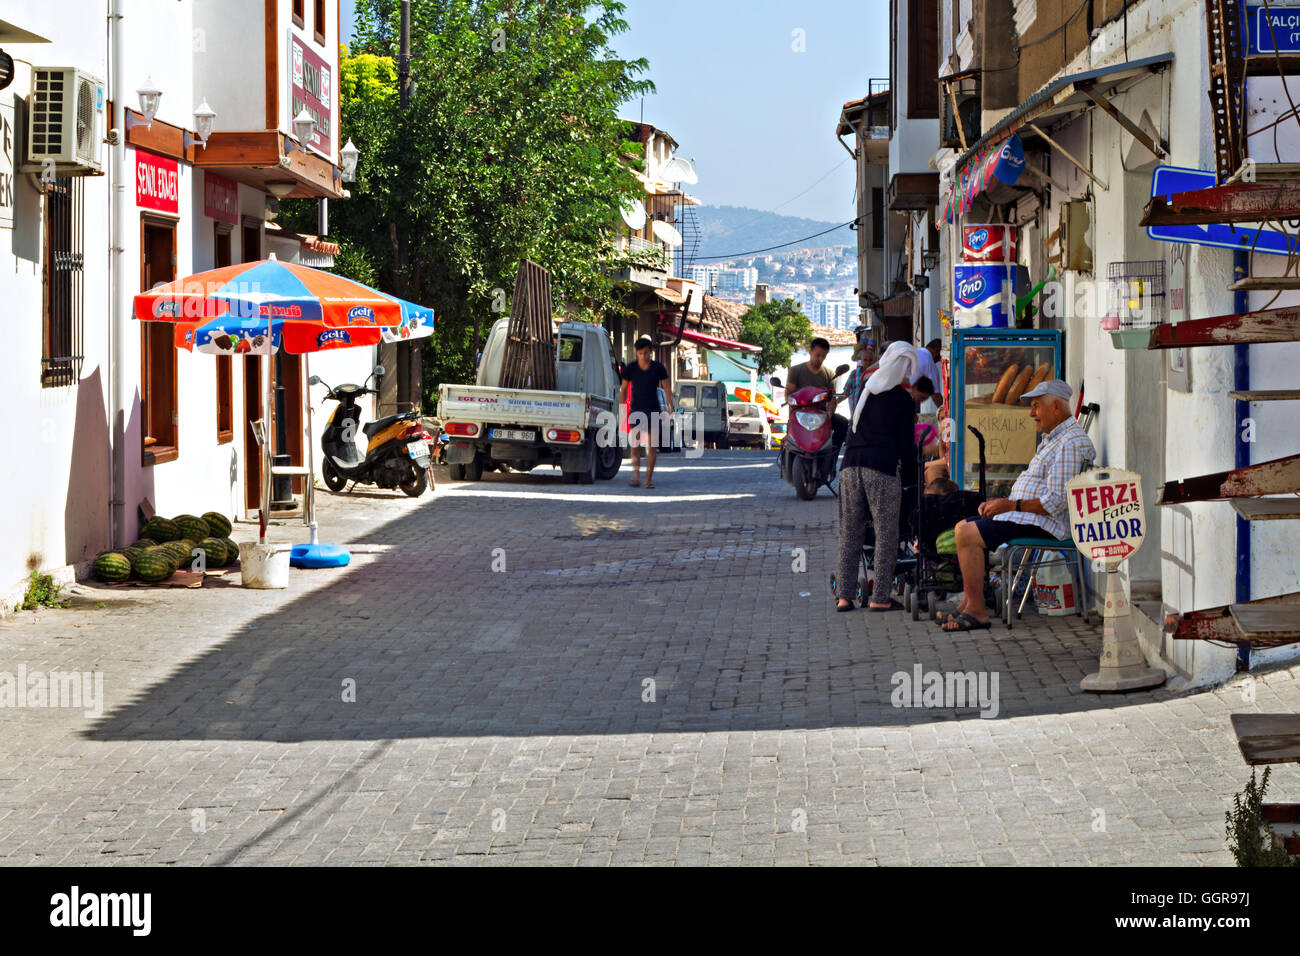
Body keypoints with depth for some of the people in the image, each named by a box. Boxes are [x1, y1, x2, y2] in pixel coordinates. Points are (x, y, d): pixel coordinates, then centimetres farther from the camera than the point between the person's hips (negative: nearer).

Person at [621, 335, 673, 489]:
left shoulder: (658, 368, -1)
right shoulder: (630, 368, 0)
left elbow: (666, 388, 3)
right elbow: (624, 388, 8)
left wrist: (669, 406, -7)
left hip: (653, 410, 0)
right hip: (636, 409, 0)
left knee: (652, 445, -2)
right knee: (634, 443, -11)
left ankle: (649, 479, 3)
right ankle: (636, 476, -12)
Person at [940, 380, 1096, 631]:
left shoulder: (1071, 443, -17)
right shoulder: (1052, 439, 19)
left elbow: (1056, 502, -24)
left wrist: (1011, 506, -18)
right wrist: (1000, 502, 11)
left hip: (1043, 525, -11)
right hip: (1027, 517, 11)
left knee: (968, 534, -20)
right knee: (963, 528, 12)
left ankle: (977, 611, -17)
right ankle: (968, 602, 7)